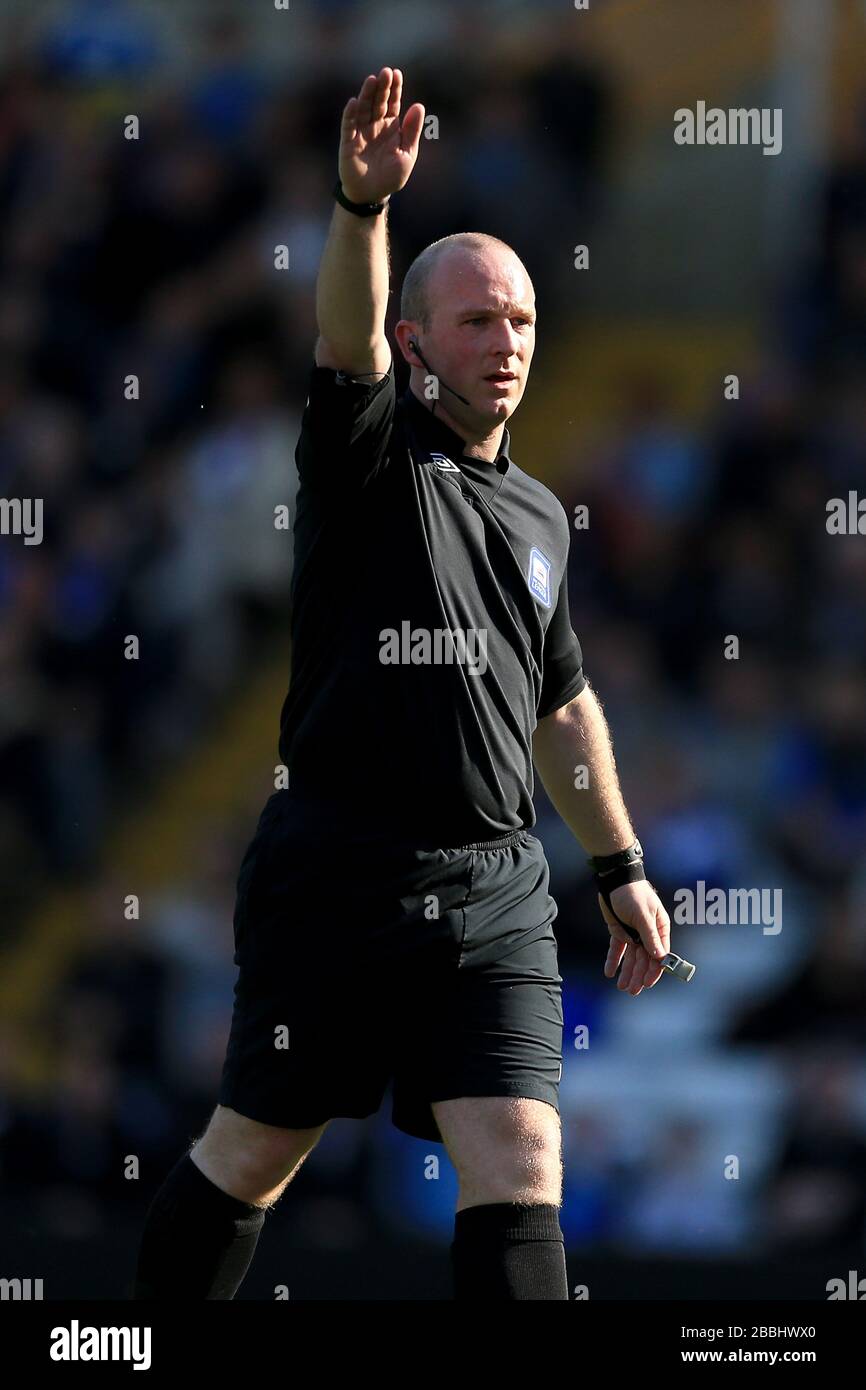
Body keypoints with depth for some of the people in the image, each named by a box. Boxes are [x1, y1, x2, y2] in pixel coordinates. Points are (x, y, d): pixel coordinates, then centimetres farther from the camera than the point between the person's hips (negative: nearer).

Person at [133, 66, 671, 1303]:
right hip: (336, 876, -4)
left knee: (521, 1176, -9)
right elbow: (347, 334, -23)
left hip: (493, 889, 4)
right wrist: (364, 203, -43)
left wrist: (621, 868, 30)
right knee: (250, 1163, 6)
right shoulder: (371, 456, -1)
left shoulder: (540, 517, 16)